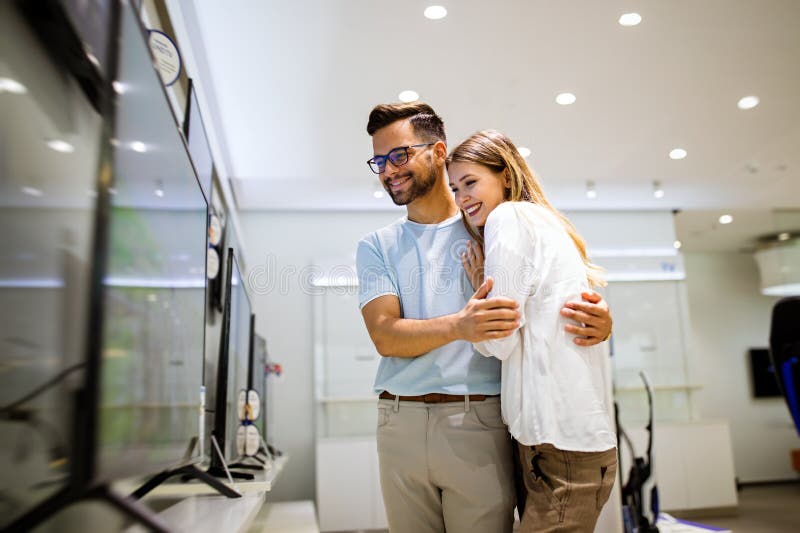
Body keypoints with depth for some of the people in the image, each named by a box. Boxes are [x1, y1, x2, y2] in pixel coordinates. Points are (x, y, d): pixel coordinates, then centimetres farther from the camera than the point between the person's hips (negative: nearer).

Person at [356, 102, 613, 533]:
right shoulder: (375, 247, 9)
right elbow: (385, 336, -5)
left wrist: (597, 319, -15)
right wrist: (458, 326, -24)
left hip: (481, 421, -1)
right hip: (402, 421, 2)